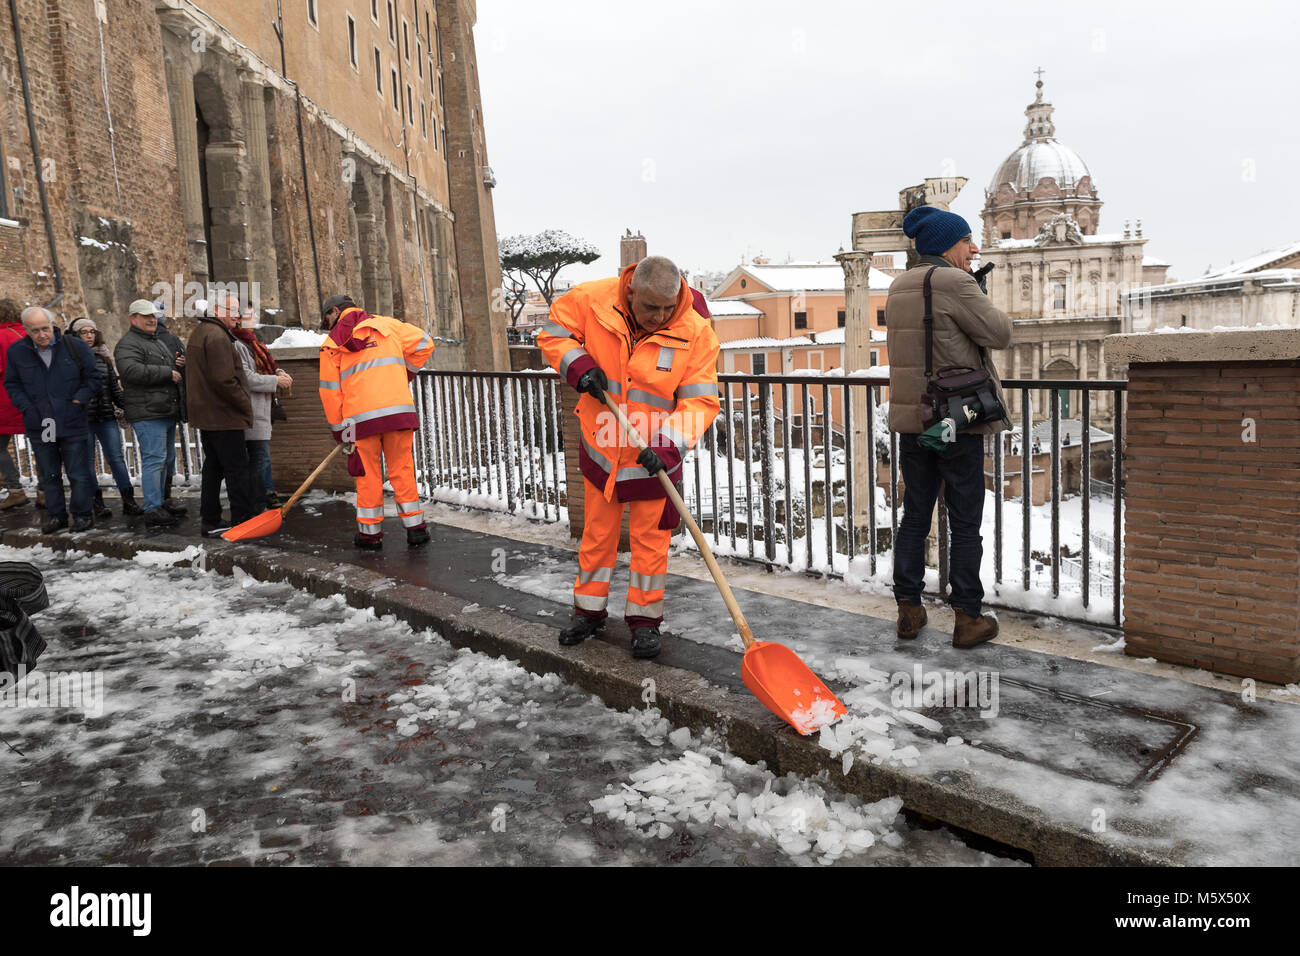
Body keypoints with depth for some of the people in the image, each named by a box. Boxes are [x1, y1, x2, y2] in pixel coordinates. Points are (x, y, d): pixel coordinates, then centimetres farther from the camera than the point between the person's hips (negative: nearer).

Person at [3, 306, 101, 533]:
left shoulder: (75, 346, -3)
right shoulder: (16, 351, 2)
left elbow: (92, 378, 5)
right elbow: (11, 384, 11)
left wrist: (78, 402, -6)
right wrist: (26, 408, -3)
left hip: (73, 424, -2)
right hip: (38, 426, 2)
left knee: (79, 474, 3)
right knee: (49, 475, 11)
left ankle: (82, 514, 15)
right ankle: (57, 516, 21)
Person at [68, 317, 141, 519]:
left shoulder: (103, 356, 13)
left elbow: (114, 387, 16)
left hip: (106, 417, 3)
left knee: (116, 458, 1)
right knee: (88, 461, 4)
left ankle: (129, 501, 2)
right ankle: (97, 503, 12)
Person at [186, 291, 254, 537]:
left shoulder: (198, 333, 19)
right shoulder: (217, 336, -15)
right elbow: (224, 380, -23)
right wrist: (245, 405, -13)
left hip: (205, 414, 10)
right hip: (223, 415, -10)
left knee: (213, 467, 14)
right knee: (238, 469, -5)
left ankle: (209, 522, 18)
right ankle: (243, 523, -3)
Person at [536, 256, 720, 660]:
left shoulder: (695, 332, -18)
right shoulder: (592, 300, -15)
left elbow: (701, 401, -18)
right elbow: (553, 333, 1)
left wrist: (669, 444, -30)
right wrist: (577, 364, -17)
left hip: (654, 457, -2)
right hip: (601, 449, 2)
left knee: (650, 539, 7)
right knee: (597, 533, 16)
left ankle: (645, 618, 24)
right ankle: (589, 610, 34)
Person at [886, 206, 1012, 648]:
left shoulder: (898, 288, 10)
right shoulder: (955, 283, -14)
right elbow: (999, 334, -11)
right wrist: (980, 296, 6)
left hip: (910, 416, 7)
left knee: (914, 516, 12)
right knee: (965, 523, 2)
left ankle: (908, 610, 18)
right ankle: (967, 619, 10)